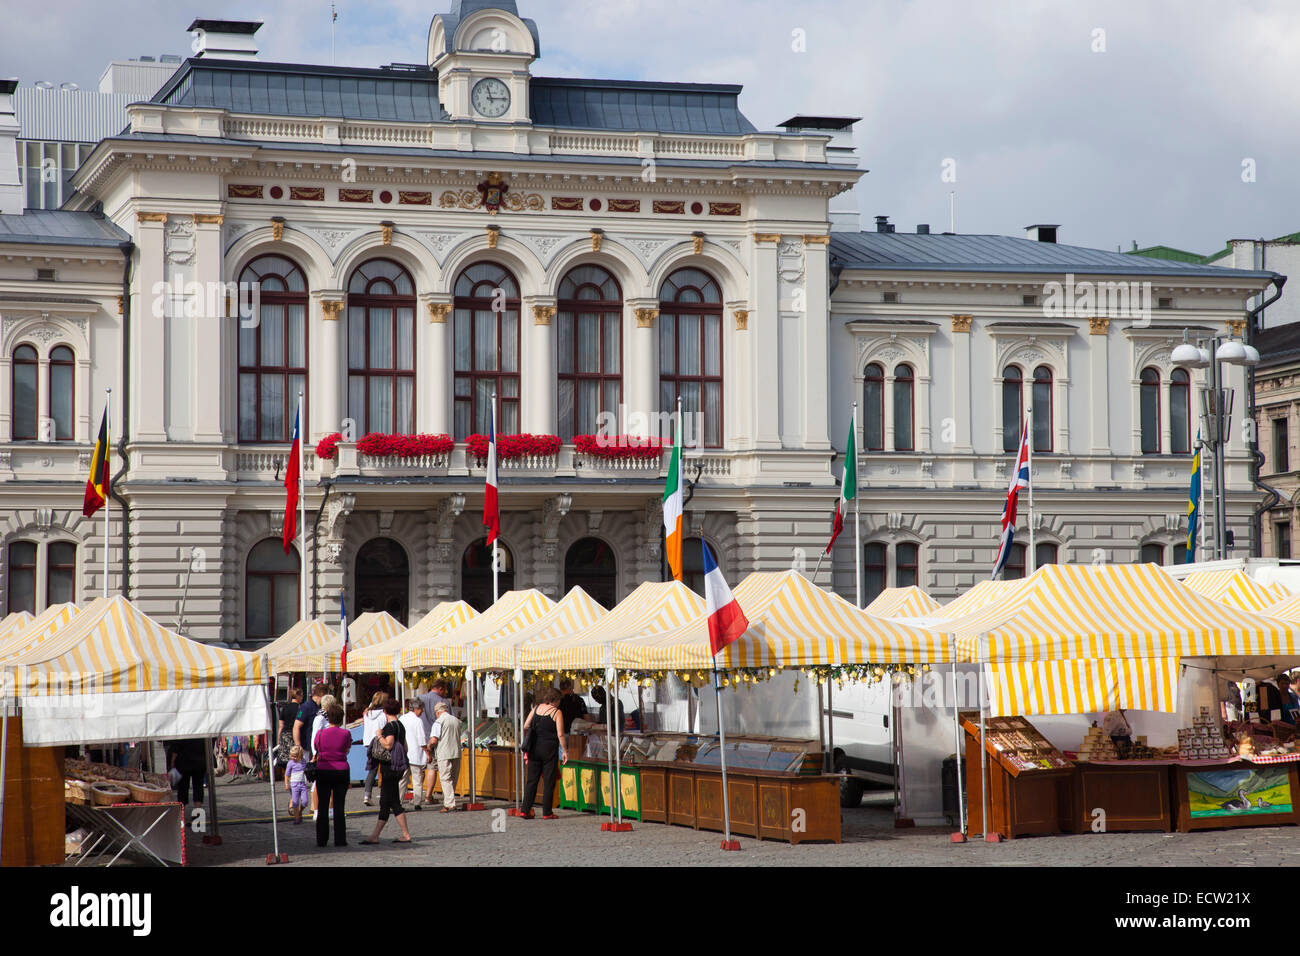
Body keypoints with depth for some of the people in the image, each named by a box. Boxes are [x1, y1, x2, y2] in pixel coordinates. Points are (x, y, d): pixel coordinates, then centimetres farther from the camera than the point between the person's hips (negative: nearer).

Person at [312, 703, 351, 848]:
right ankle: (340, 839, 3)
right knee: (339, 806, 4)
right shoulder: (346, 734, -6)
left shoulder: (320, 734, -6)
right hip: (341, 771, 0)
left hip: (323, 771, 0)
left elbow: (316, 749, 9)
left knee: (323, 806, 7)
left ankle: (321, 839, 7)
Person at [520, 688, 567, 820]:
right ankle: (547, 813, 2)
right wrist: (564, 751, -4)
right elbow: (560, 734, -11)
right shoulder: (556, 712, -7)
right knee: (549, 781, 2)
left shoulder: (536, 708, 6)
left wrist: (526, 742, 18)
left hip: (534, 748, 5)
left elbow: (525, 727, 5)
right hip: (549, 749, -5)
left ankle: (526, 810, 5)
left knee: (531, 779, 9)